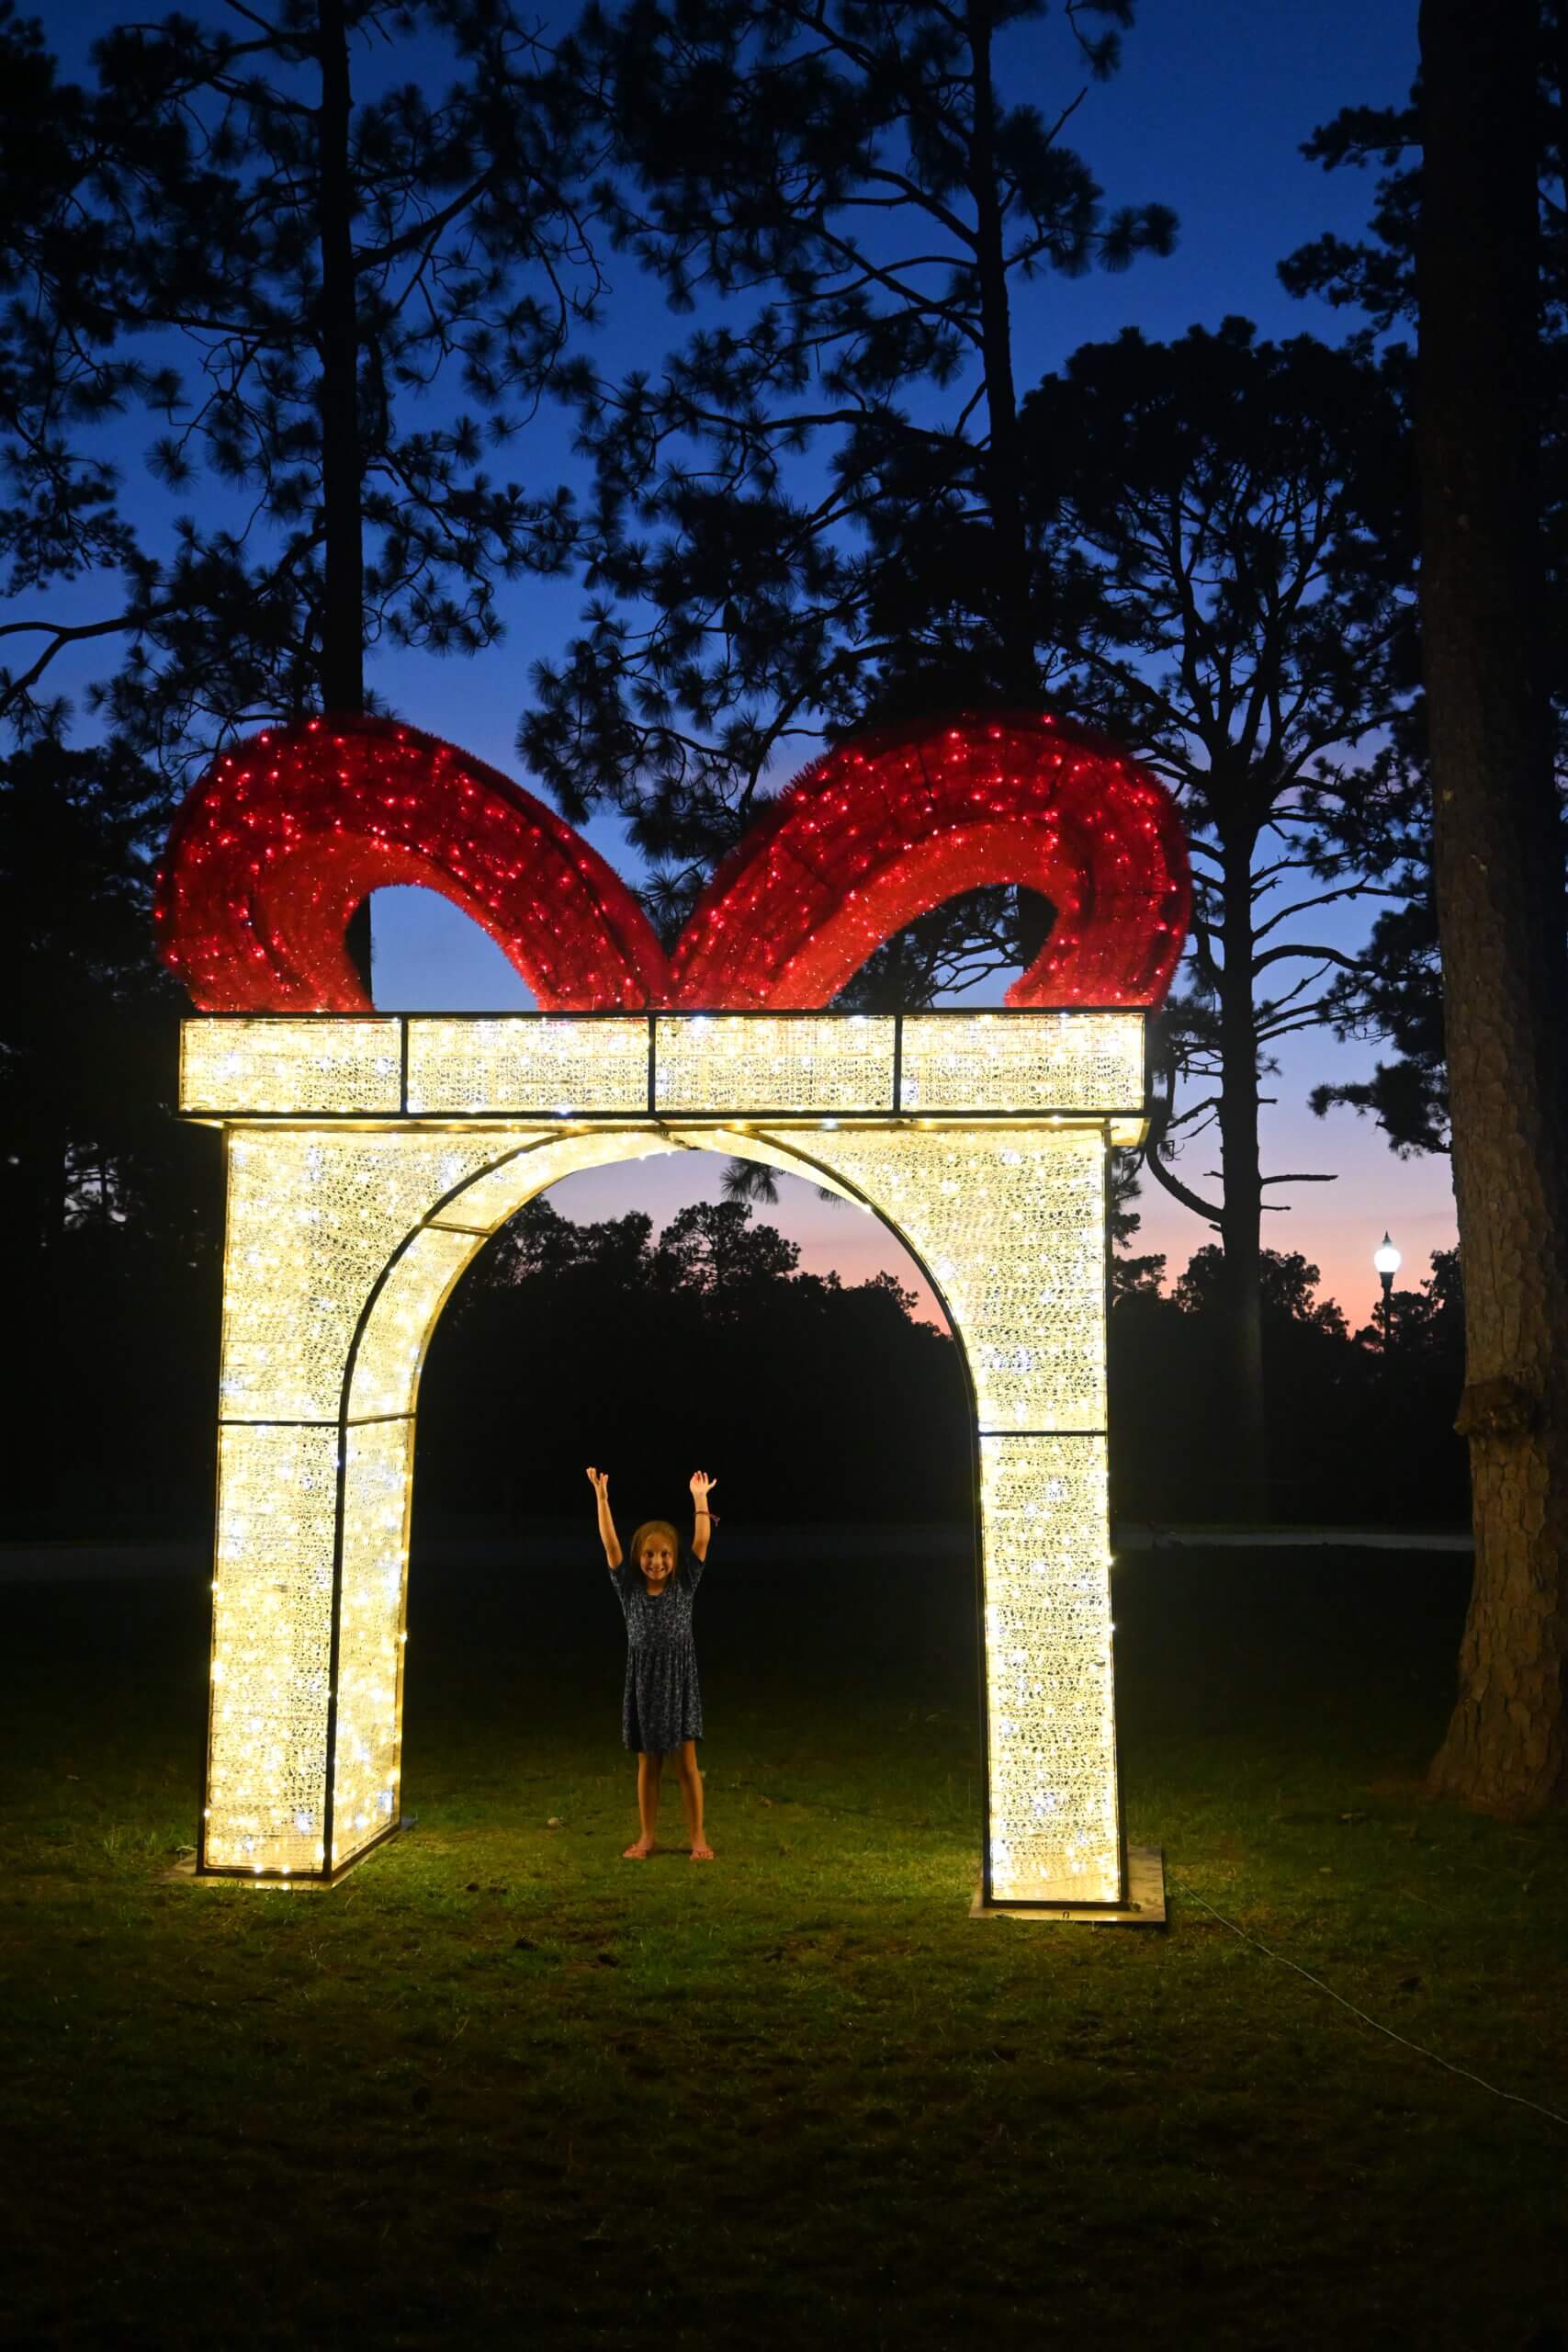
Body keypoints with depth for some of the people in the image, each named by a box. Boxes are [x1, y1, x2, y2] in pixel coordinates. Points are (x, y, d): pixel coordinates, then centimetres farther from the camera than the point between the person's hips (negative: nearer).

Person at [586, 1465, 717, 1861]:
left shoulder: (684, 1585, -1)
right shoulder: (630, 1588, -1)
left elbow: (702, 1541, -9)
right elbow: (610, 1544, -9)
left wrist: (699, 1498, -15)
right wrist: (601, 1497, -16)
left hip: (680, 1680, -1)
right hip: (643, 1681, 1)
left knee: (686, 1764, 3)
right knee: (647, 1765, 10)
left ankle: (698, 1837, 11)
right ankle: (647, 1836, 21)